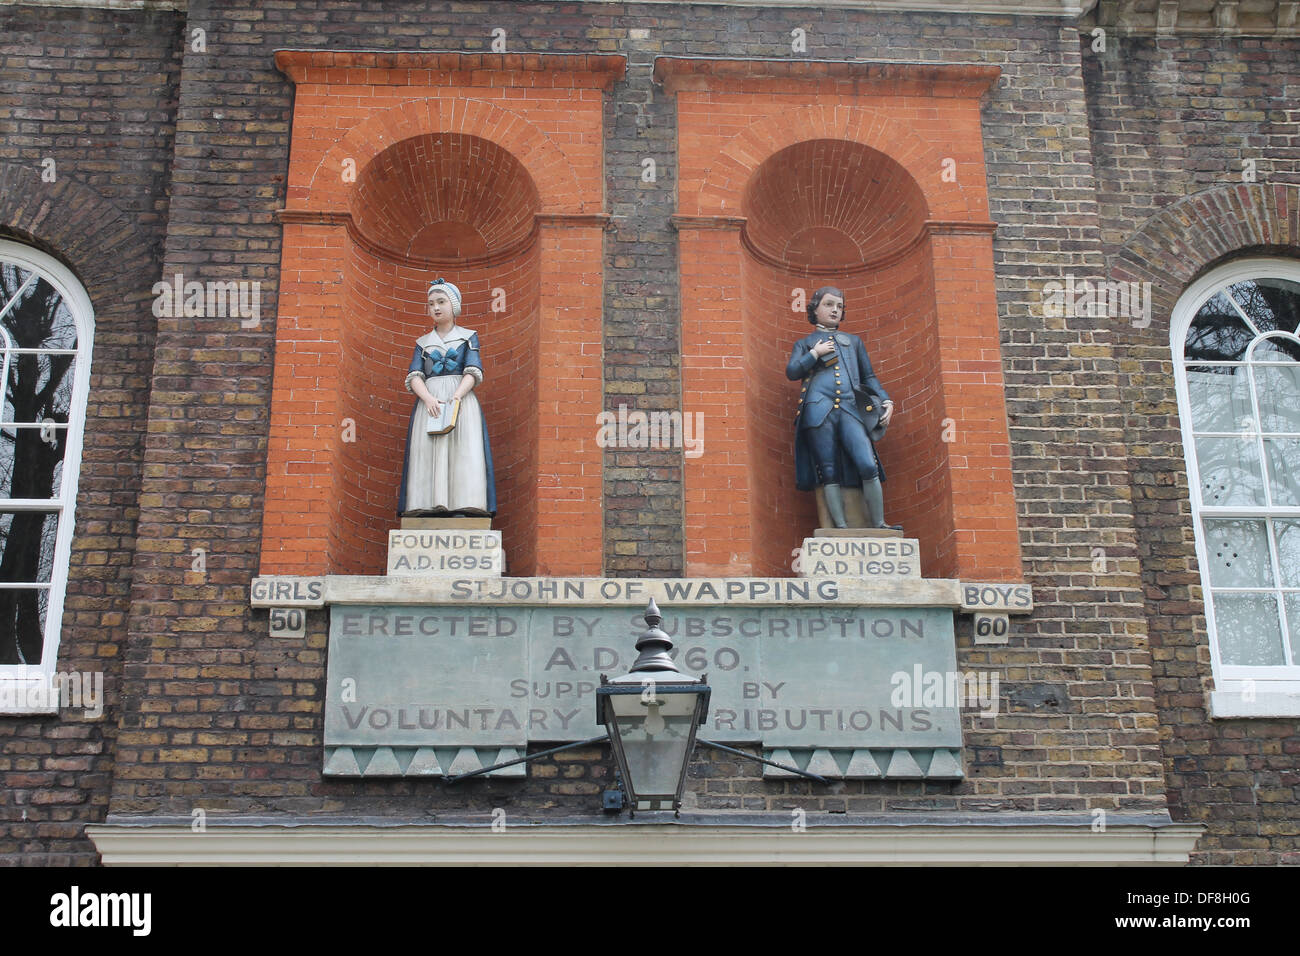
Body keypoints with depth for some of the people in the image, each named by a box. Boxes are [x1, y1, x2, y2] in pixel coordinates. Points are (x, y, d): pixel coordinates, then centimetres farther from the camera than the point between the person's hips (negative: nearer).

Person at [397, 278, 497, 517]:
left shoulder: (468, 337, 13)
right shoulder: (423, 342, 18)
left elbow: (473, 372, 0)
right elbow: (414, 377, 6)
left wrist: (457, 396, -18)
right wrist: (428, 398, -15)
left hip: (461, 400, -2)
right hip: (429, 402, 2)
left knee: (463, 451, -16)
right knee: (427, 452, -13)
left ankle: (462, 505, -22)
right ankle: (430, 505, -19)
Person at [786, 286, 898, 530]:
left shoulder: (853, 341, 28)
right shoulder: (804, 343, 22)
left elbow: (869, 377, 26)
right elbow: (792, 372, 6)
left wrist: (886, 401, 11)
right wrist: (815, 354, 0)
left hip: (851, 410, 1)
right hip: (819, 410, -1)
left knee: (868, 466, -15)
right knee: (829, 473, -7)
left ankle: (877, 525, -8)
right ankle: (841, 526, -6)